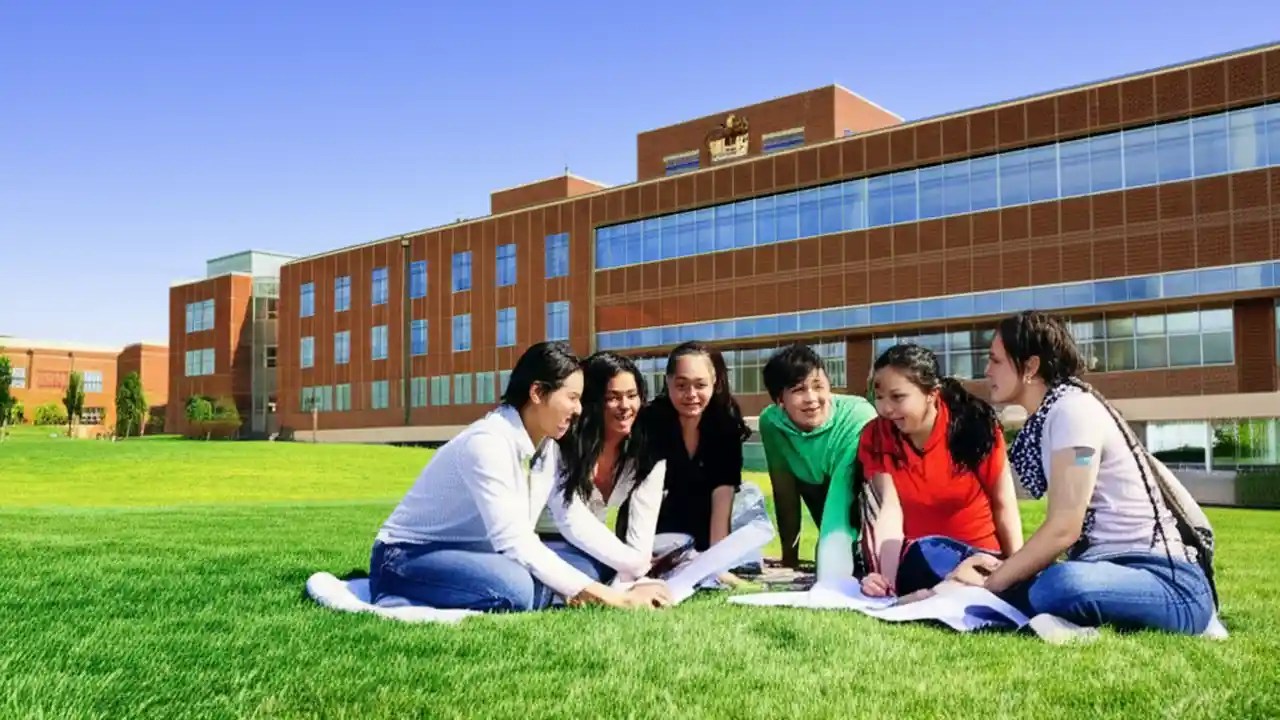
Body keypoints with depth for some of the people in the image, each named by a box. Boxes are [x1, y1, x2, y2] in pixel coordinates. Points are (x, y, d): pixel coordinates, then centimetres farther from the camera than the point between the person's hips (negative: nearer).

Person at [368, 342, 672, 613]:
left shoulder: (548, 446, 0)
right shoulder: (487, 443, -27)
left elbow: (575, 517, 1)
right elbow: (514, 541, -32)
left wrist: (639, 567, -13)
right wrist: (610, 596, -32)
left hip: (469, 555, 10)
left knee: (588, 568, -8)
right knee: (515, 588, -36)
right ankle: (404, 603, -13)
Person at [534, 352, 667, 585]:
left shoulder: (648, 452, -10)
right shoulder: (563, 445, -21)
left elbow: (641, 529, -15)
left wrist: (629, 582, -31)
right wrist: (636, 565, -32)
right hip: (538, 545, -5)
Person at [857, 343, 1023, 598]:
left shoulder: (975, 426, -14)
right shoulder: (874, 437, -8)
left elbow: (1003, 504, -6)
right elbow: (890, 508, -17)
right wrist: (887, 578, -31)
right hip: (916, 559, 2)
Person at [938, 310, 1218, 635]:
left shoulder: (1073, 410, -14)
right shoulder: (1046, 420, 13)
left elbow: (1064, 529, -18)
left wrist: (991, 582, -10)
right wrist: (1002, 571, 1)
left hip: (1171, 579, -9)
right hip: (1116, 566, 9)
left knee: (1058, 588, -38)